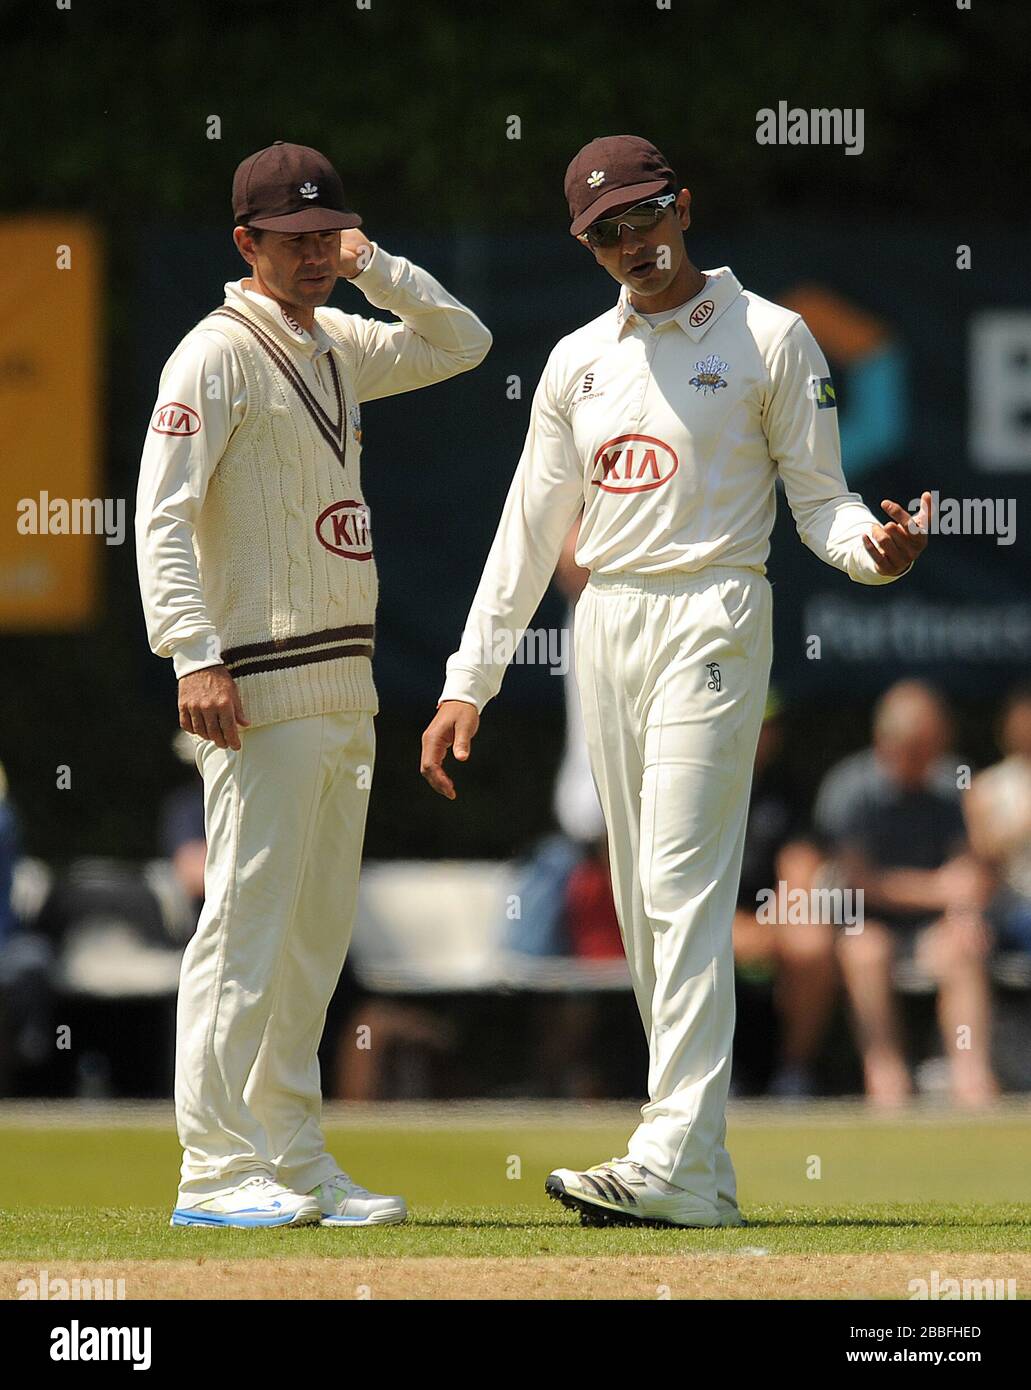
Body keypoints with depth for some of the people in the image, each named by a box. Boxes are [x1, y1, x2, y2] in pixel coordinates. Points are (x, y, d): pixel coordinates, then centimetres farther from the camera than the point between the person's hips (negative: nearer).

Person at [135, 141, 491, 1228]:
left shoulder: (339, 348, 16)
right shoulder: (217, 354, -7)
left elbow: (461, 343, 25)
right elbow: (163, 516, -14)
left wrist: (379, 269, 8)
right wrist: (196, 659, -25)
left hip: (345, 680, 9)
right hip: (262, 686, -9)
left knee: (317, 927, 10)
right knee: (249, 919, -10)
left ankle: (295, 1164, 15)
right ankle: (216, 1171, -9)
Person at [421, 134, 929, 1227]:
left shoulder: (770, 340, 0)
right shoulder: (579, 360, 14)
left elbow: (819, 497, -1)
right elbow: (529, 529, 14)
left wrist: (874, 547, -24)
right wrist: (468, 683, 9)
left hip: (711, 615, -6)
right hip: (603, 631, 6)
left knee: (682, 885, -16)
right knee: (641, 902, 5)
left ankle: (673, 1164, -23)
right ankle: (702, 1170, 9)